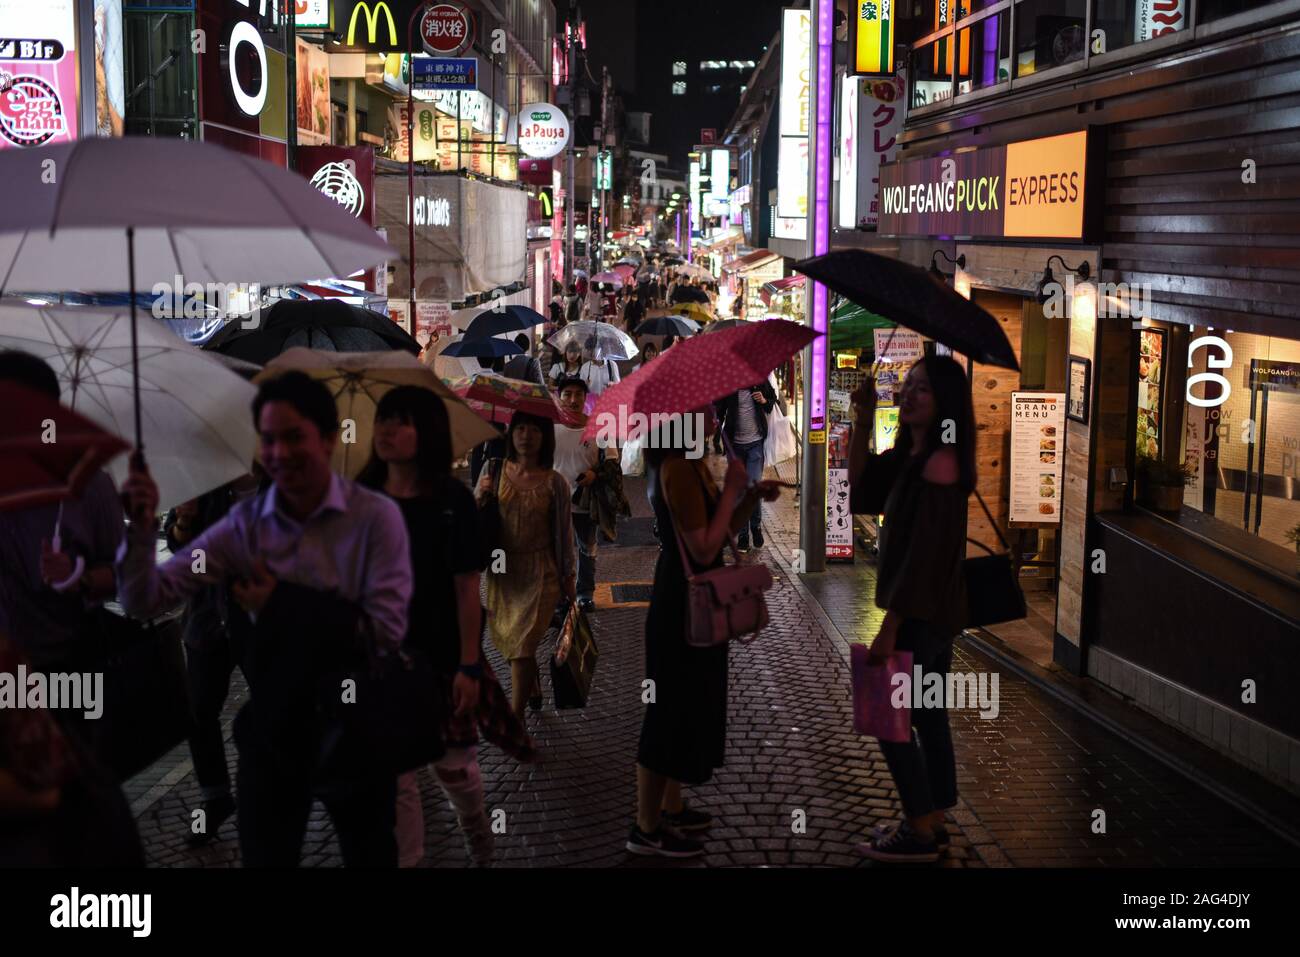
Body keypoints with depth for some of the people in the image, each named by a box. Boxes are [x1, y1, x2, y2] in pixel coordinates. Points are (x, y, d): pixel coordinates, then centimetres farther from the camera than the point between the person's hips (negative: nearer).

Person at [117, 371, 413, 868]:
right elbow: (145, 601, -7)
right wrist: (141, 528, -25)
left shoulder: (375, 516, -14)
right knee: (265, 856, 17)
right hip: (271, 724, 2)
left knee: (369, 855, 17)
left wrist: (284, 604, -17)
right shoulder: (244, 524, -6)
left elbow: (388, 628, -19)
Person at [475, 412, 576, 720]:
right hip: (502, 571, 3)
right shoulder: (493, 470, -2)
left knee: (522, 645, -7)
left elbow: (564, 532, 2)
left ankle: (515, 721, 1)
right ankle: (533, 690, 43)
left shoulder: (554, 482, -7)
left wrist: (568, 578, 7)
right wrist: (480, 496, -15)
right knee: (504, 636, 15)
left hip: (540, 573, -3)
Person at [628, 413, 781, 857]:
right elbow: (704, 549, -25)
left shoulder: (690, 464, 9)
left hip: (692, 601, 10)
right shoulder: (678, 469, -22)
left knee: (689, 703, 19)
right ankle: (646, 829, 9)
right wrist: (731, 489, -18)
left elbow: (721, 533, 15)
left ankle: (671, 808, 32)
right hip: (683, 604, -10)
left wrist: (751, 496, 1)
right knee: (672, 709, -2)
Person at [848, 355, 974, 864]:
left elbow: (925, 553, -24)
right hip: (932, 610, 9)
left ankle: (920, 833, 10)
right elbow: (861, 485, 6)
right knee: (928, 716, 15)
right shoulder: (912, 455, 7)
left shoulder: (940, 462, -21)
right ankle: (930, 822, 26)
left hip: (923, 611, -9)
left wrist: (889, 626, -22)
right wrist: (862, 422, -5)